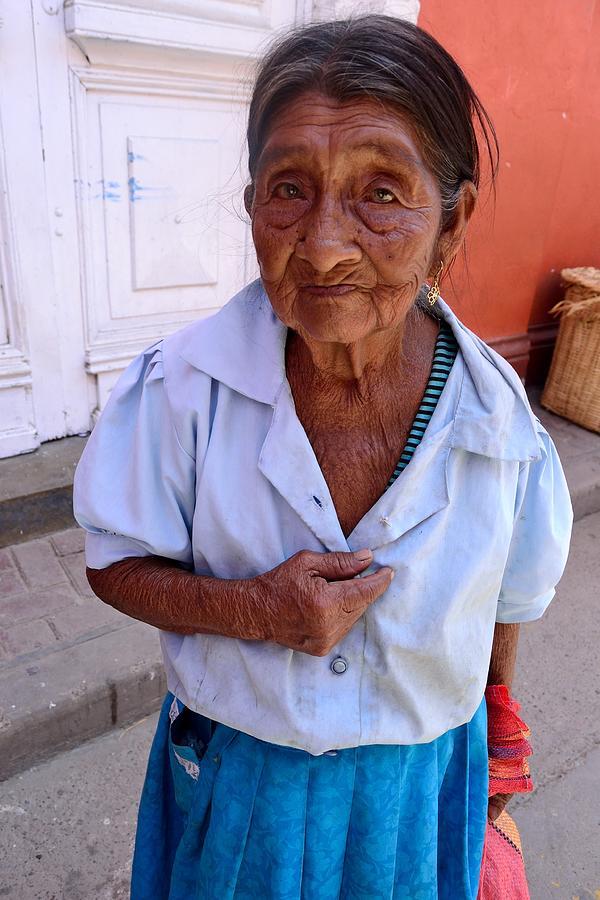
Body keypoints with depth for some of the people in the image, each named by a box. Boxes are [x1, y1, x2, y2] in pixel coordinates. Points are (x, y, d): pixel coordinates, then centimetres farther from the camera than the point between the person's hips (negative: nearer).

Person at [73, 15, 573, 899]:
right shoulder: (182, 387, -23)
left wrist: (494, 743, 13)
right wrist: (251, 609, -28)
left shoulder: (498, 415, -19)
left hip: (418, 783, 1)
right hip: (232, 780, 0)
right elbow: (116, 564, -10)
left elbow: (501, 603, -2)